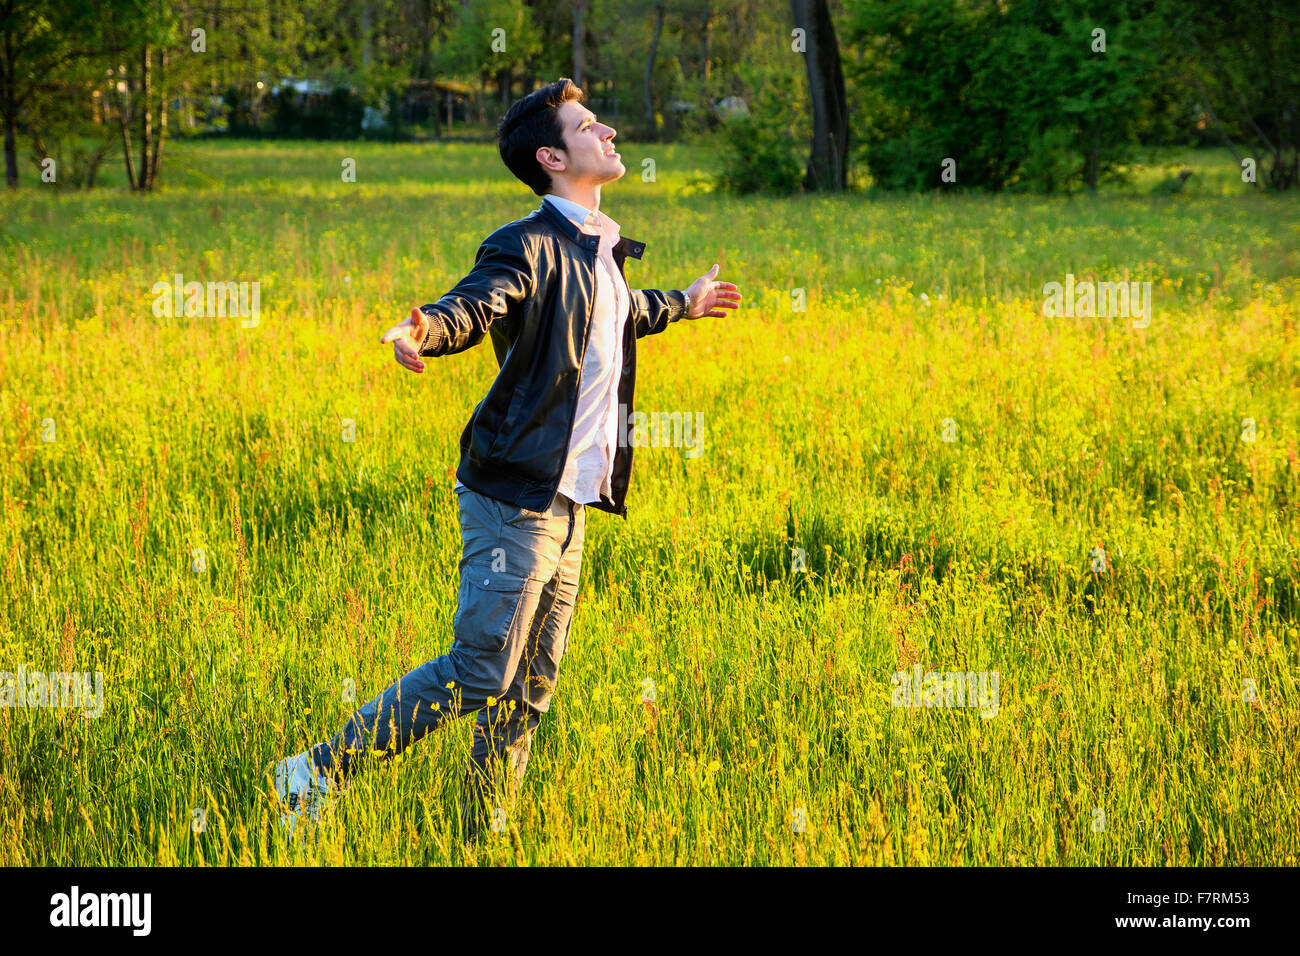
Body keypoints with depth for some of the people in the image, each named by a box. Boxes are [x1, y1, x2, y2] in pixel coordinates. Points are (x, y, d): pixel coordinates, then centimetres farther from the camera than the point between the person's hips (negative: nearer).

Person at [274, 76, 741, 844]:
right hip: (516, 499, -8)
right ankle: (318, 774, -1)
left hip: (569, 508, 8)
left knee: (531, 692, 9)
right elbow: (474, 305, -31)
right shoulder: (528, 247, -12)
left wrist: (679, 306, 56)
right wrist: (422, 330, -53)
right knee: (477, 678, -11)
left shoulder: (601, 252, 16)